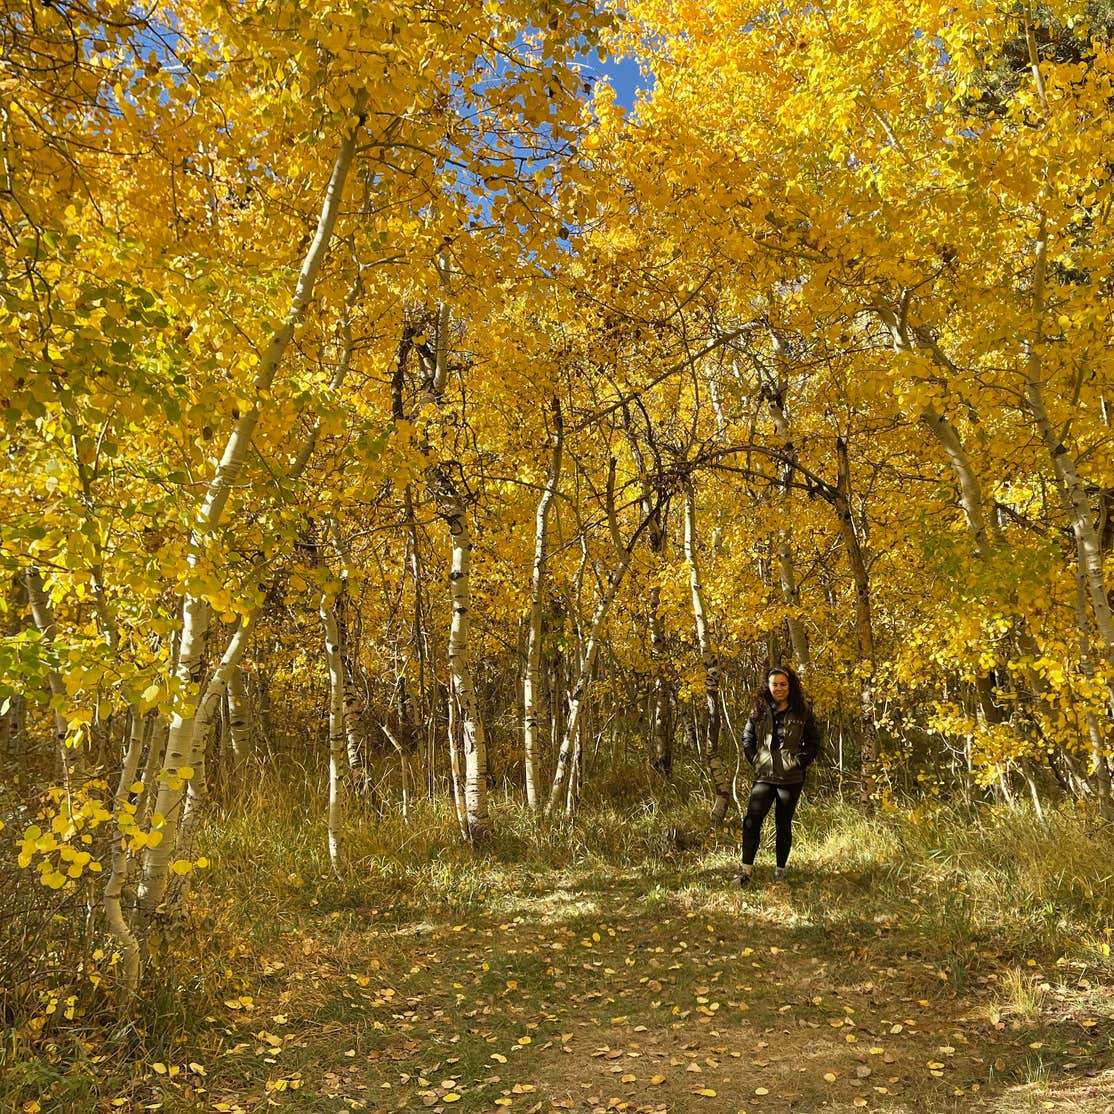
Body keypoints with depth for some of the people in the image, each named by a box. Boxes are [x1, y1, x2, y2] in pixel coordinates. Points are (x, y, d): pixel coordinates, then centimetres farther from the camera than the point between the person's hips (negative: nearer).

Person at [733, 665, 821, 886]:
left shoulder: (802, 713, 0)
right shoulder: (759, 711, 5)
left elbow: (814, 742, 4)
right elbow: (747, 739, 14)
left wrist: (798, 762, -5)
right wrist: (755, 760, 2)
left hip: (790, 779, -1)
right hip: (764, 777, 1)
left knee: (783, 825, 7)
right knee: (751, 821, -10)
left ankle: (780, 870, 21)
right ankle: (745, 870, -4)